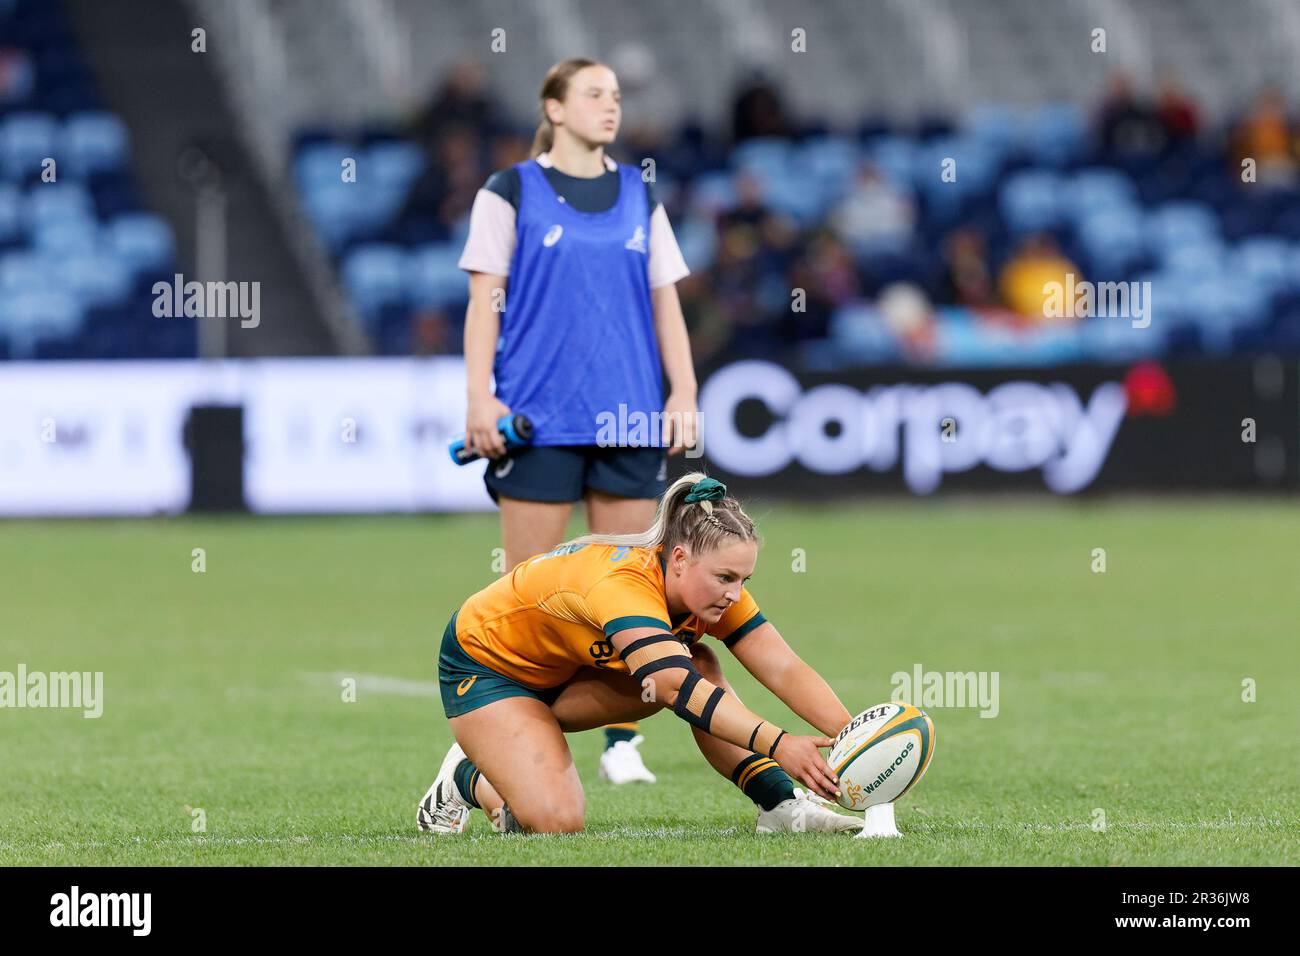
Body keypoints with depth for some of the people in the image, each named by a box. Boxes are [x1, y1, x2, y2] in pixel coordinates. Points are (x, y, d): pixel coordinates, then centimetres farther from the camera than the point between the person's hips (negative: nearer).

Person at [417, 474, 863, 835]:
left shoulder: (714, 587, -17)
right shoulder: (622, 584, -40)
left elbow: (786, 670, -20)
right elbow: (680, 690, -52)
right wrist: (778, 745, -60)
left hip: (566, 672, 7)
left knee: (699, 665, -18)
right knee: (555, 820, -26)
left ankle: (779, 804, -16)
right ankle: (467, 780, 5)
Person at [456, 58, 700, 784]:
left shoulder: (639, 195, 14)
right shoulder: (512, 192, 3)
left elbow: (665, 301, 15)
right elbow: (485, 298, 1)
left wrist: (684, 392, 5)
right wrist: (479, 397, -7)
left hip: (630, 417, 4)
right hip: (538, 416, -3)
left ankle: (622, 743, 8)